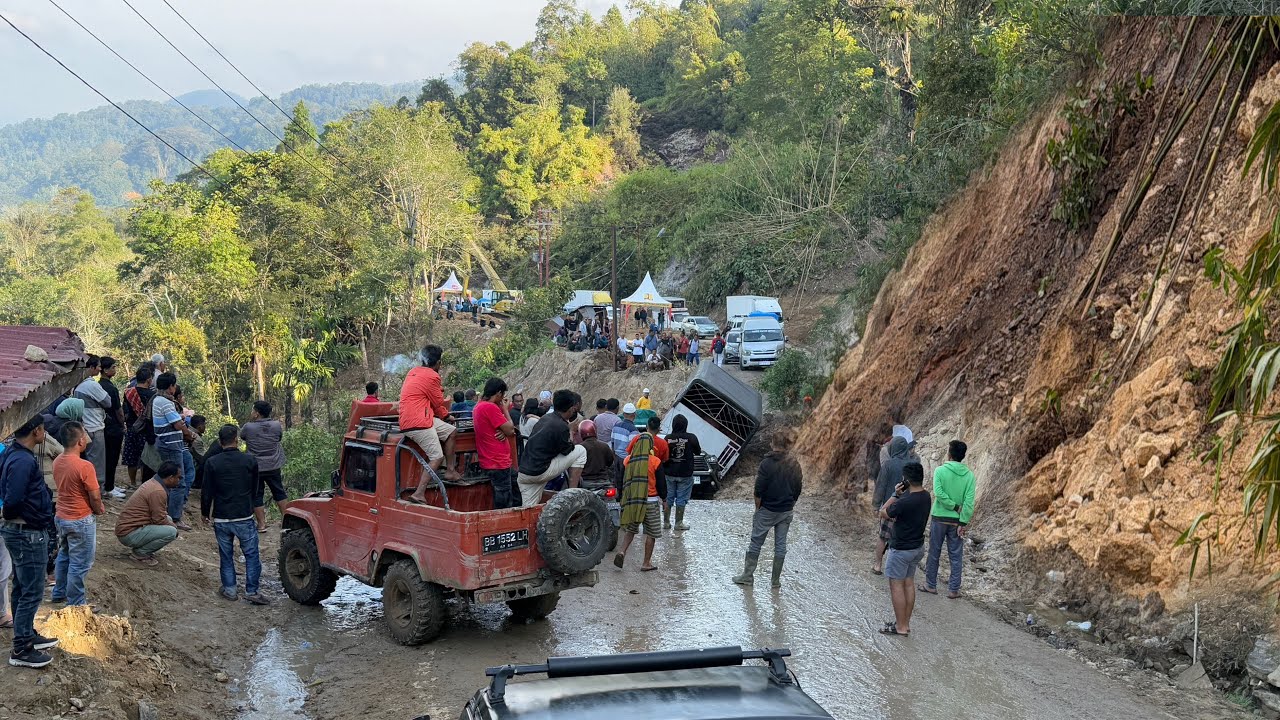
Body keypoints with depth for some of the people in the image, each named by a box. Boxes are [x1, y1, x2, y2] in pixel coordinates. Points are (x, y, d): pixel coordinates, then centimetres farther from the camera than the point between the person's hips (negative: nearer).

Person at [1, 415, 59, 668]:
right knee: (31, 593, 0)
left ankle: (27, 635, 35)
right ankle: (21, 650, 8)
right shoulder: (23, 461, -25)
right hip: (28, 534, -10)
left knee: (22, 589, 21)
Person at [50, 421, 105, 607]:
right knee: (79, 564, 6)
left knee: (63, 556, 25)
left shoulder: (57, 462, -1)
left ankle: (59, 593, 38)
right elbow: (95, 496, -20)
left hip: (61, 517, 8)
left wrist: (97, 506, 7)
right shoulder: (84, 466, -26)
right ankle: (76, 602, 16)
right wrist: (98, 510, 3)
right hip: (80, 521, -8)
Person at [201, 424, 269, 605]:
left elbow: (207, 493, 1)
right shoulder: (249, 460, -4)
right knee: (251, 555, 5)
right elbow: (257, 489, 7)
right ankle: (251, 591, 2)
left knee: (226, 555, 14)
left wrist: (204, 513, 17)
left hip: (221, 519, 1)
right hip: (244, 518, -1)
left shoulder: (212, 463, -4)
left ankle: (229, 589, 18)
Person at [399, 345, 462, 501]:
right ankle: (419, 493, -16)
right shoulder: (432, 376, -10)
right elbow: (438, 404, 0)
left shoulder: (413, 372, 17)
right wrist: (446, 416, 17)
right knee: (437, 457, -9)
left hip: (408, 420, 9)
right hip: (418, 423, -9)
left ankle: (450, 471, 17)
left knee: (450, 431, 18)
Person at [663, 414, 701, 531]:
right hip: (685, 474, -2)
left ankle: (666, 522, 19)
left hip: (670, 473, 2)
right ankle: (678, 523, 10)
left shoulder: (668, 438, -8)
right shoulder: (691, 438, -11)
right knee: (681, 499, 7)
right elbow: (698, 452, 4)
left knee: (668, 497, 13)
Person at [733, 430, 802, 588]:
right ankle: (776, 580, 15)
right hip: (787, 512, 4)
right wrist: (789, 505, 14)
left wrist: (757, 508, -2)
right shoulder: (795, 465, -2)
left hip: (767, 510, -4)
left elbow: (759, 490, -15)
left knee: (756, 543, 9)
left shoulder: (767, 463, -17)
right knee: (780, 544, 10)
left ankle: (748, 575, 14)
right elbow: (798, 489, 4)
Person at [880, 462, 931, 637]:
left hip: (901, 549, -8)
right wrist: (902, 495, -3)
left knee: (896, 585, 3)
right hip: (918, 547, 8)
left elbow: (883, 513, -13)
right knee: (909, 583, 16)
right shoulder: (925, 496, -2)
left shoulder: (905, 502, -29)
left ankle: (900, 627, 8)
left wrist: (896, 495, -10)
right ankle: (906, 623, 25)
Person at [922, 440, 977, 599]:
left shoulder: (940, 471, -11)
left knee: (934, 554, 12)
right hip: (957, 521, 2)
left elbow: (938, 493, -22)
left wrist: (954, 506, -12)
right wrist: (963, 523, -10)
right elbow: (969, 502, -11)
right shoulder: (969, 475, -5)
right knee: (956, 557, 10)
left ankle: (931, 585, 21)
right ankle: (954, 590, 13)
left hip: (940, 519, -2)